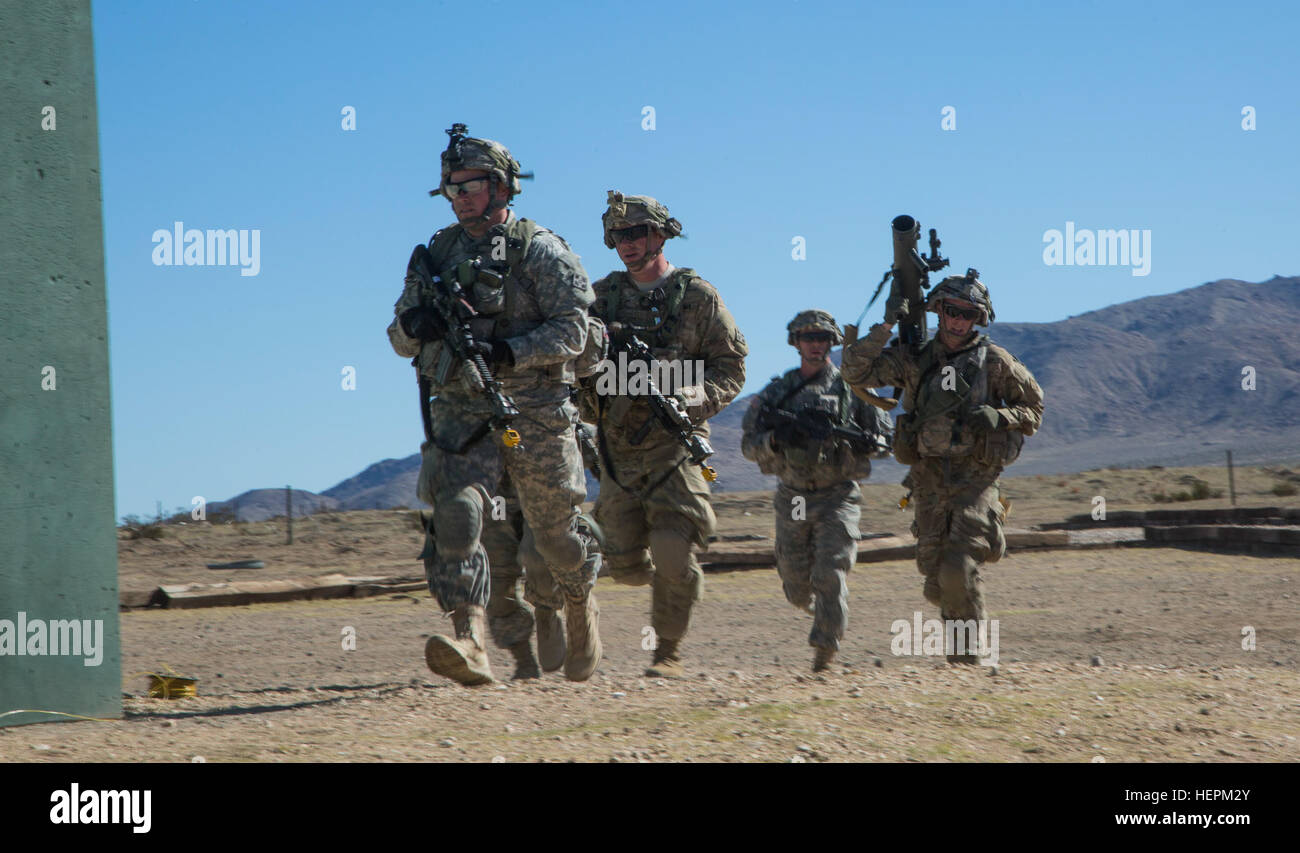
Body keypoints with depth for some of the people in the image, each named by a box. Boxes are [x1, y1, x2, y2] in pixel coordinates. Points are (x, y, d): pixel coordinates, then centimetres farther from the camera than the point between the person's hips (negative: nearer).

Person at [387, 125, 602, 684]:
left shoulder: (539, 251, -3)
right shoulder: (436, 254, 11)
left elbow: (572, 329, -11)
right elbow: (401, 338, 14)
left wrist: (507, 354, -24)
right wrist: (415, 325, -11)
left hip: (534, 413, -3)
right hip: (460, 413, 3)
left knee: (555, 533, 9)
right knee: (455, 513, -21)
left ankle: (581, 608, 41)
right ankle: (470, 645, -31)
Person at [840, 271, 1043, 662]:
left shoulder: (994, 361, -2)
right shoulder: (915, 359, 4)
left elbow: (1033, 409, 7)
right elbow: (856, 372, -2)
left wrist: (999, 417, -13)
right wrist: (885, 327, -12)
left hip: (975, 482, -3)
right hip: (929, 481, 3)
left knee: (957, 571, -18)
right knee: (937, 584, 7)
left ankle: (969, 654, -1)